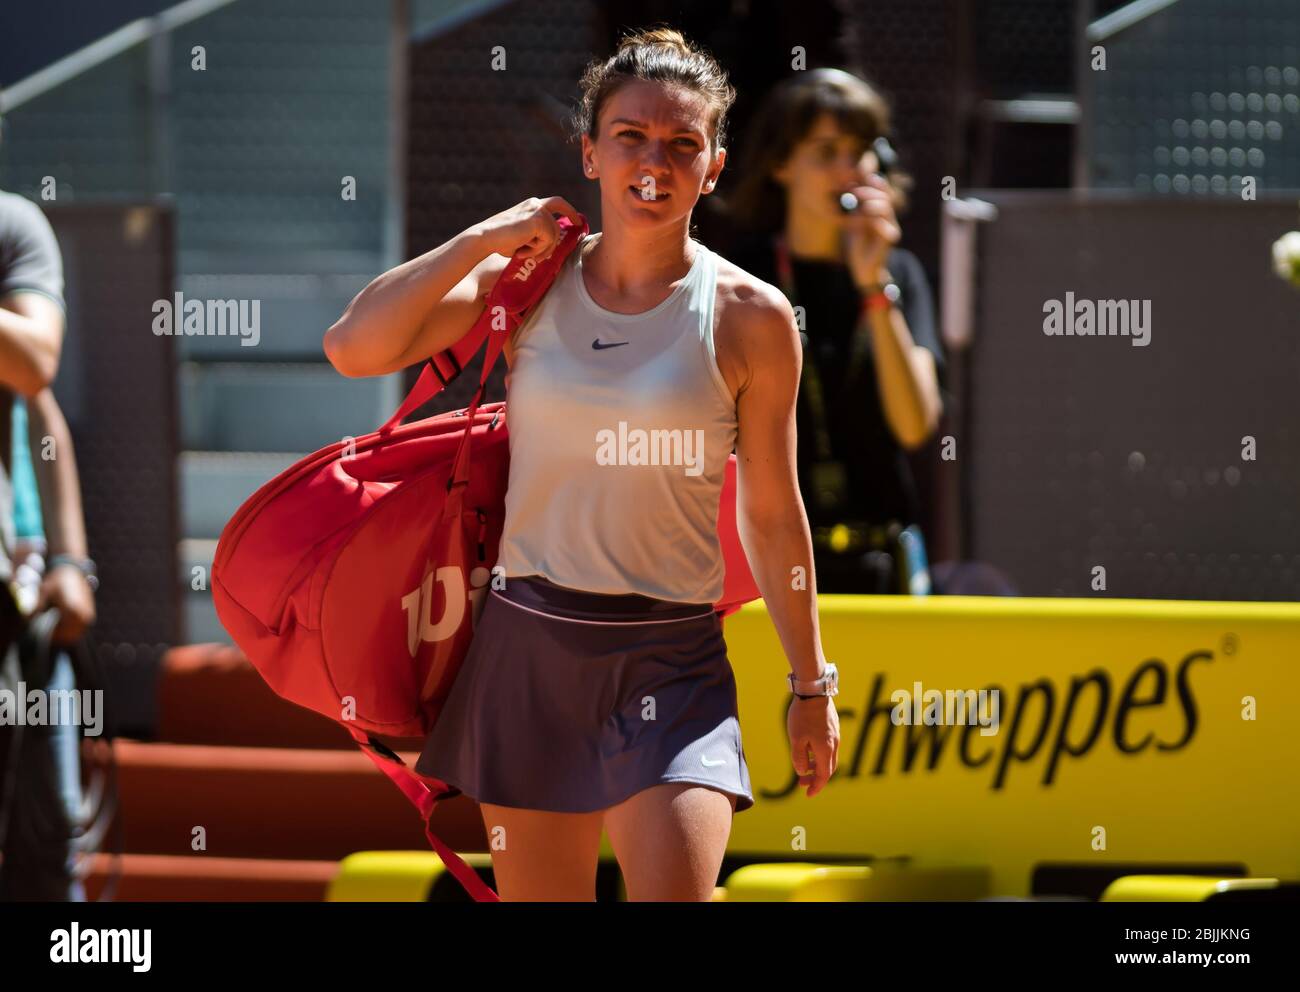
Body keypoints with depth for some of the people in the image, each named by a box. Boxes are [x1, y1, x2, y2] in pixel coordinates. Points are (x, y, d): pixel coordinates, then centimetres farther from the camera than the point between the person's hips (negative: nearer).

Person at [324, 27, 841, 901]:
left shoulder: (749, 318, -2)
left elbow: (772, 512, 5)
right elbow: (354, 347, -7)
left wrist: (812, 682, 9)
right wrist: (484, 239, -7)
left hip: (672, 663, -3)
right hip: (528, 644, 3)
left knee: (675, 894, -18)